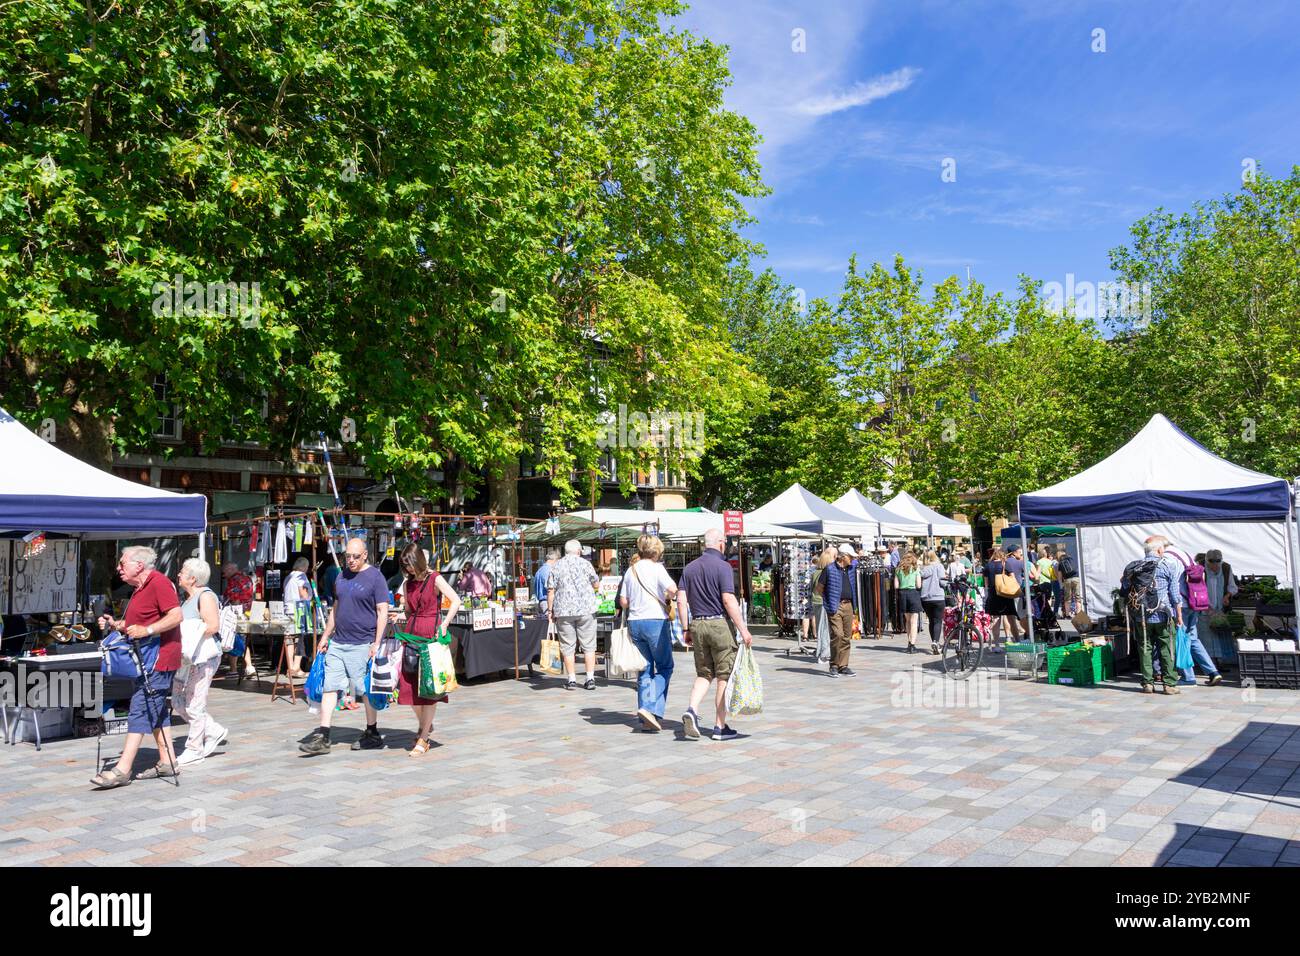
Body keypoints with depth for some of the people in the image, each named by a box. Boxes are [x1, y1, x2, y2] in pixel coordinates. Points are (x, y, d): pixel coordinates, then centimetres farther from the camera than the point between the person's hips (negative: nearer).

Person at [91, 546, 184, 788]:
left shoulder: (158, 582, -13)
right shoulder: (139, 588, 19)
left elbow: (176, 616, -22)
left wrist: (146, 630, -27)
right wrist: (115, 625, 12)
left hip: (158, 655, -11)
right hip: (146, 657, 11)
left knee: (140, 708, -10)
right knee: (156, 708, 12)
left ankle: (123, 770, -10)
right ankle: (167, 762, 18)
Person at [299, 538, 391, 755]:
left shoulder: (375, 577, -8)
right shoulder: (342, 576, 12)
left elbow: (382, 612, -11)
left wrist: (377, 643, -16)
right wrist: (325, 636, 17)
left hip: (362, 645, -6)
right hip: (337, 642, 6)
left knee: (366, 690, 4)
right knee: (329, 687, 2)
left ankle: (372, 735, 18)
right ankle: (322, 737, 5)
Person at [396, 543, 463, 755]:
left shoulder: (435, 579, -5)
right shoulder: (407, 583, 12)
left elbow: (456, 601, -15)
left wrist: (444, 625, -20)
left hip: (431, 634, -6)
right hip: (411, 634, 6)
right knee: (409, 686, 4)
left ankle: (423, 738, 4)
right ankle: (425, 725, 29)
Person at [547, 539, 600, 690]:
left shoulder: (556, 566, 4)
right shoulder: (585, 563, 1)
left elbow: (550, 590, 1)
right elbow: (596, 584, 8)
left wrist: (550, 610, 7)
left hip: (564, 611, 1)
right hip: (586, 610, -1)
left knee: (568, 647, 6)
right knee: (589, 646, 6)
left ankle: (571, 680, 6)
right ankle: (590, 679, 4)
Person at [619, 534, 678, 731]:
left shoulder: (630, 570, 10)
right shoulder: (656, 568, -6)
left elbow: (623, 602, 9)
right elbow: (673, 589, -19)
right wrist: (668, 599, 0)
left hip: (634, 622, 6)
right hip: (656, 621, -5)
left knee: (646, 668, 12)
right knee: (664, 667, 5)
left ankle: (645, 718, 10)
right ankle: (652, 708, -12)